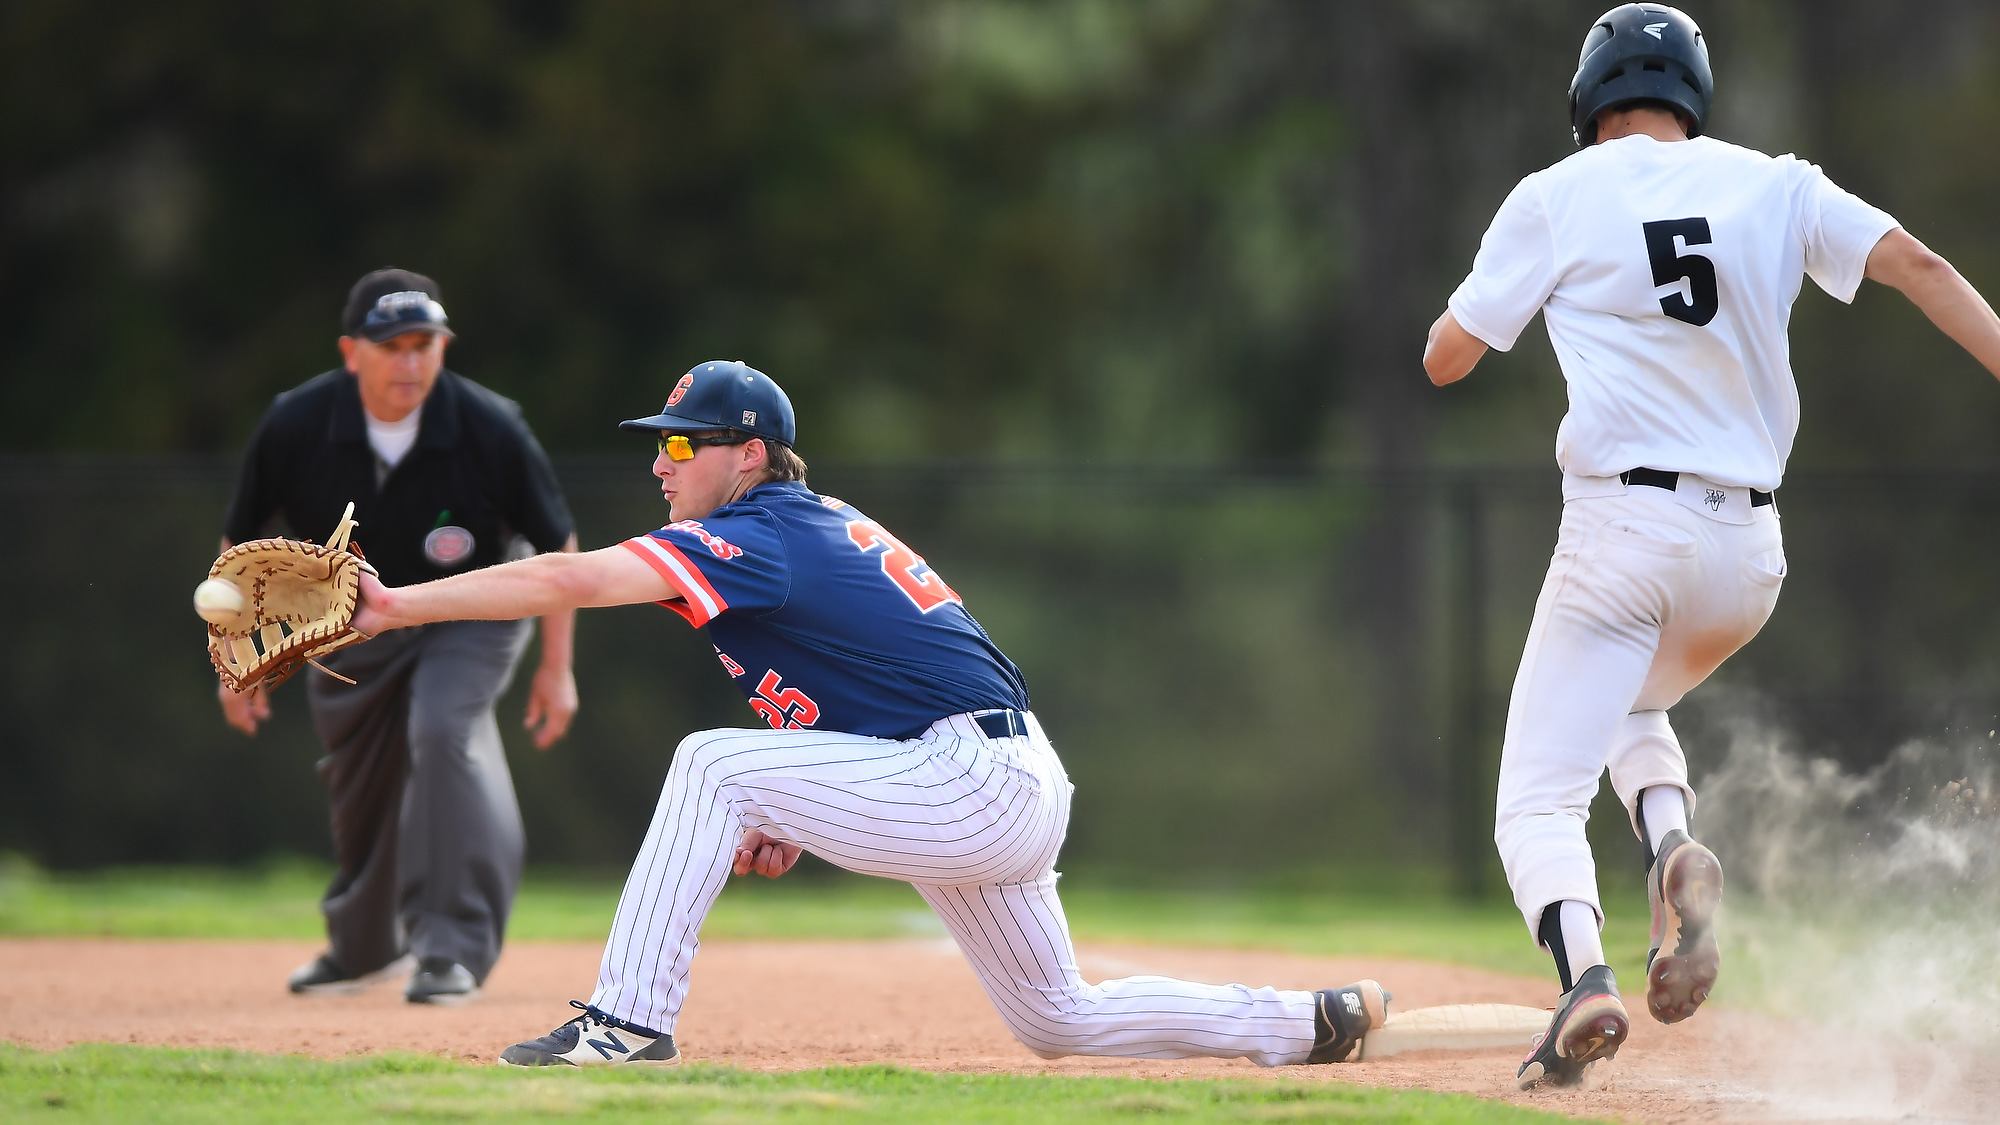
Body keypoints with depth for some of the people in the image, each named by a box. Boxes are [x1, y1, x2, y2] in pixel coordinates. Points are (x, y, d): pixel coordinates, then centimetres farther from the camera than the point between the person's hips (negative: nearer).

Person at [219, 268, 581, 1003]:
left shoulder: (489, 430, -27)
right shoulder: (295, 427, -23)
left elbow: (557, 547, -12)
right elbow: (240, 544, -7)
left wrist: (556, 666, -11)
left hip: (471, 618, -3)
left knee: (443, 730, -28)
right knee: (357, 780, 13)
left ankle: (451, 948, -22)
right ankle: (363, 947, 41)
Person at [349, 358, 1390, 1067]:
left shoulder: (759, 537, -14)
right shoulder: (823, 524, 16)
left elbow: (569, 579, -24)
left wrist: (399, 605, -25)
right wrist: (794, 817, 14)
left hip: (975, 787, -10)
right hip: (1014, 795, 10)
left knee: (711, 766, -13)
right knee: (1059, 1020, 22)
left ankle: (629, 1021, -14)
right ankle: (1311, 1023, 24)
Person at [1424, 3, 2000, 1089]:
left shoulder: (1557, 198, 0)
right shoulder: (1774, 186, 8)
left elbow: (1444, 358, 5)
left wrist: (1499, 285, 24)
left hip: (1621, 527, -4)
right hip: (1748, 555, 4)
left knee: (1537, 800, -1)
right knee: (1631, 703, 31)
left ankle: (1584, 975, -29)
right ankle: (1674, 851, 1)